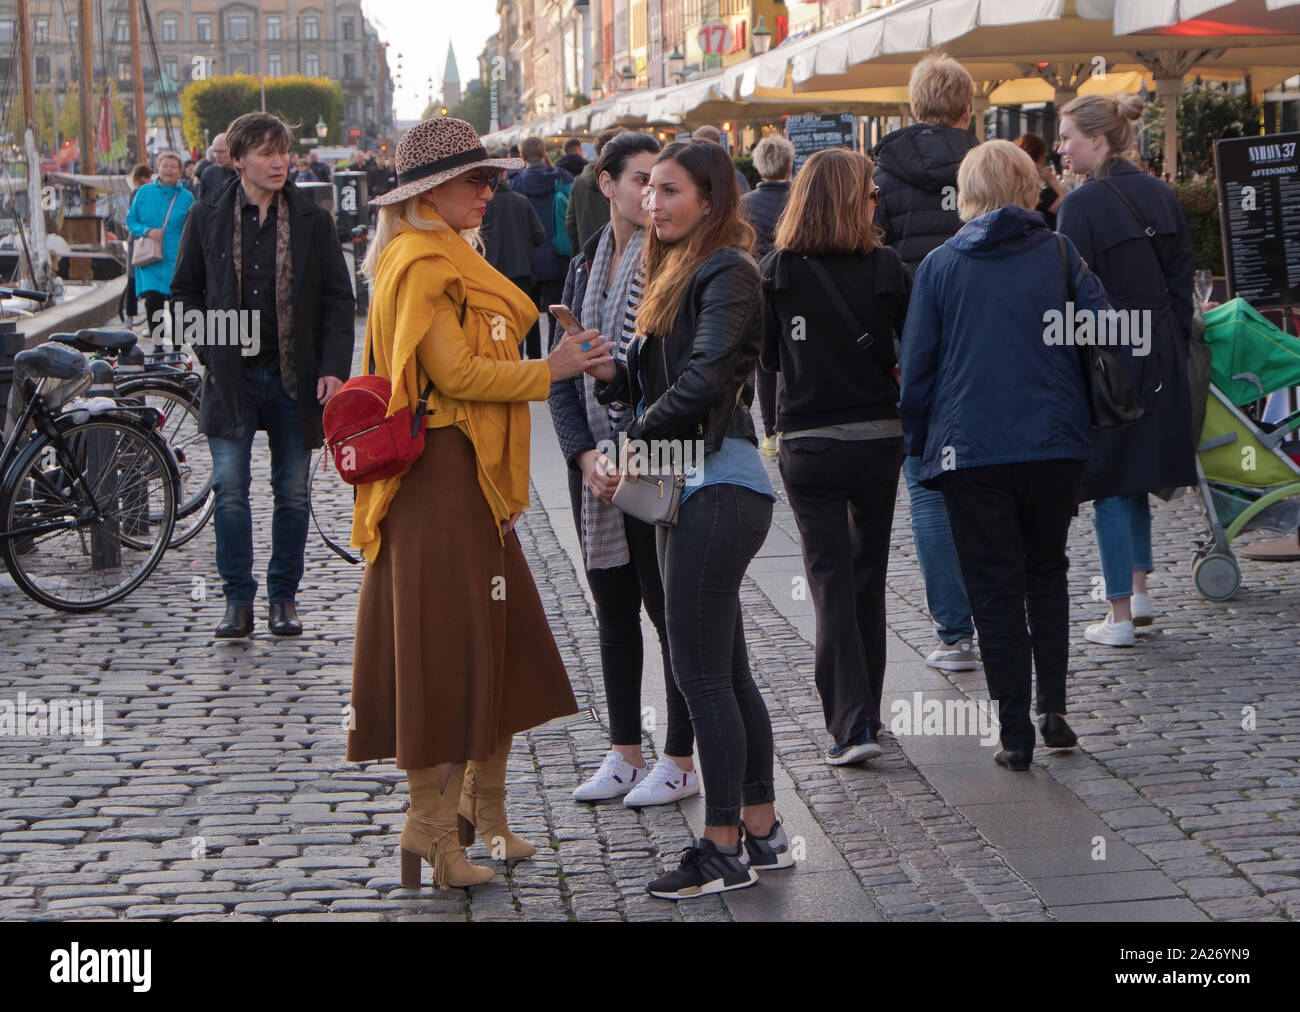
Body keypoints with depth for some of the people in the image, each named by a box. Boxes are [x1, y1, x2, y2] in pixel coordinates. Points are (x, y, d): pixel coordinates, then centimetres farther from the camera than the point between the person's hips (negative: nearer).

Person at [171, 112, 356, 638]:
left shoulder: (312, 220, 1)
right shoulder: (208, 218, 3)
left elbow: (339, 299, 2)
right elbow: (185, 290, 12)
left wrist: (333, 369, -8)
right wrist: (210, 349, -1)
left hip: (295, 377, 0)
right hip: (232, 375, 0)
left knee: (293, 492, 6)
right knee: (230, 487, -4)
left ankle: (284, 598, 18)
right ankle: (238, 601, 5)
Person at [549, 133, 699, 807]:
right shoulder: (586, 265, 10)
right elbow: (563, 372, 9)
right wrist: (585, 454, -4)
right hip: (595, 466, 6)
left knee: (668, 607, 1)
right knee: (612, 610, 13)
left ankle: (679, 762, 11)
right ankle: (624, 753, 24)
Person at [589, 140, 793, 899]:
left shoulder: (728, 272, -10)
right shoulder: (680, 271, 19)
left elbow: (706, 378, -21)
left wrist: (642, 437, -9)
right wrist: (612, 372, -1)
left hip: (718, 486, -10)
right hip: (690, 486, 10)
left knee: (701, 673, -6)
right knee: (728, 671, 13)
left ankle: (725, 849, 2)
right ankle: (763, 830, 22)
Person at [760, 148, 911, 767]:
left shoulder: (777, 271, -7)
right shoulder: (886, 267, -7)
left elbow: (767, 356, 2)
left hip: (807, 443, -1)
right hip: (878, 438, 1)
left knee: (831, 578, 3)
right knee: (868, 575, 16)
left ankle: (850, 723, -6)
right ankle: (866, 712, 26)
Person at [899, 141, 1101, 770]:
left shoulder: (940, 265, 1)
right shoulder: (1061, 256, 2)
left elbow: (917, 365, 2)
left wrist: (917, 445, 12)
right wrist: (1090, 423, 12)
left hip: (969, 448, -1)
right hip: (1055, 443, 1)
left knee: (995, 587, 4)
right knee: (1047, 570, 19)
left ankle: (1015, 734, 4)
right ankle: (1052, 706, 10)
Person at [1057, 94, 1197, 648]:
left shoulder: (1081, 203, -14)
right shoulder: (1163, 196, 6)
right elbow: (1181, 278, 10)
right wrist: (1175, 348, 16)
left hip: (1105, 351, -6)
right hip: (1160, 353, 6)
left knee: (1108, 482, 2)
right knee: (1137, 471, 21)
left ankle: (1120, 615, 6)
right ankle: (1139, 589, 23)